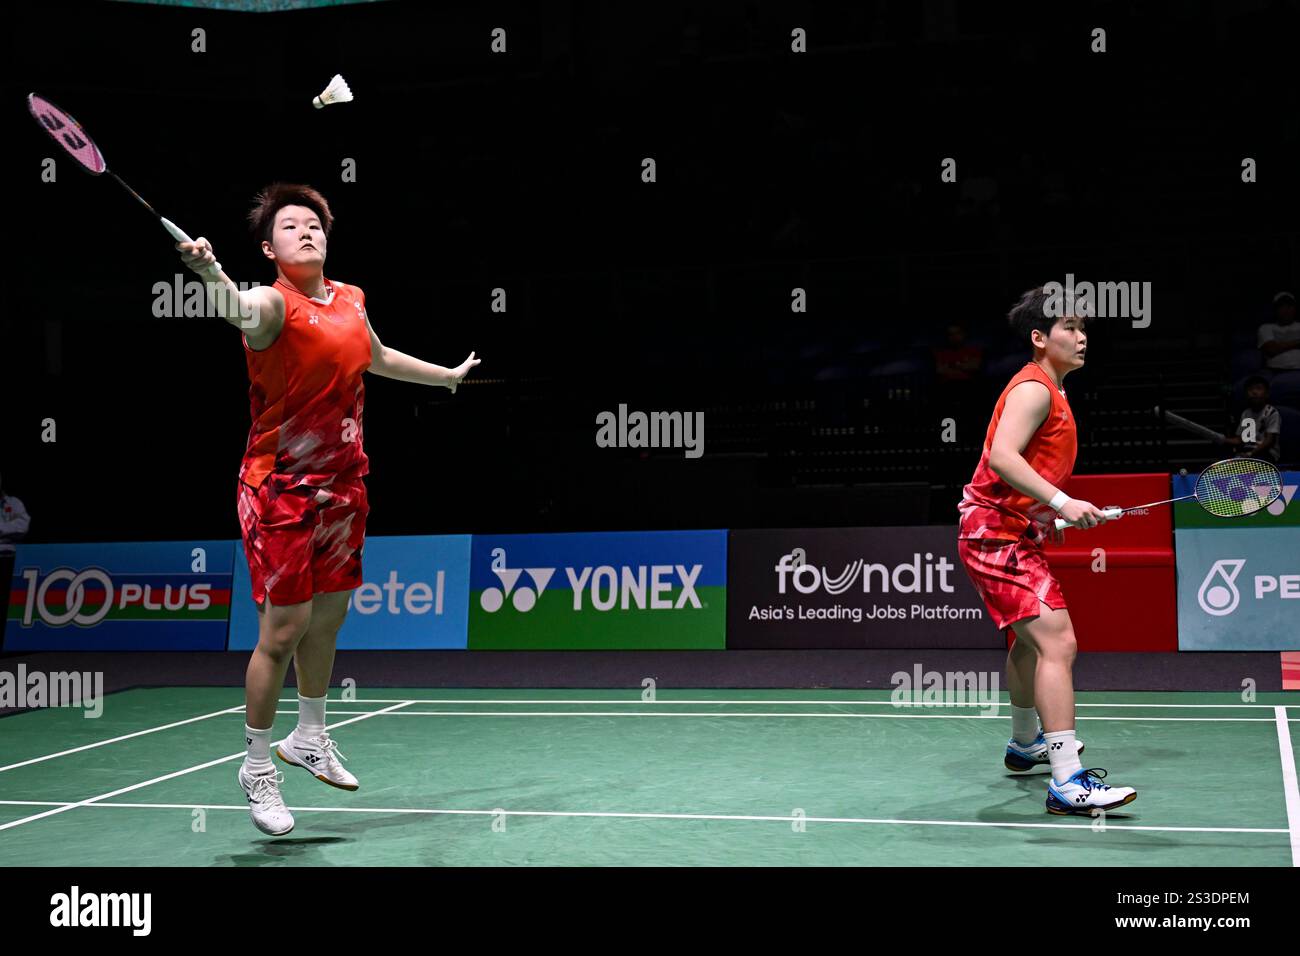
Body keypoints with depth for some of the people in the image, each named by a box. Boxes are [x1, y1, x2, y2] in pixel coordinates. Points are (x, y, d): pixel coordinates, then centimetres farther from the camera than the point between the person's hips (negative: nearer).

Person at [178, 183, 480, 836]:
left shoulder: (350, 300, 8)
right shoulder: (275, 303, -13)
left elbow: (379, 359, 28)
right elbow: (242, 311, -39)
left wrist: (447, 374, 42)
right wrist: (210, 273, -61)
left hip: (343, 484, 7)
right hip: (280, 488, -7)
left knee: (329, 615, 17)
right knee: (283, 628, -5)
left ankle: (309, 738, 37)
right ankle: (257, 767, 13)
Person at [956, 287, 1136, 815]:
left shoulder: (1049, 391, 17)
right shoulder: (1034, 389, -15)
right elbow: (1001, 456, -29)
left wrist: (1050, 513, 20)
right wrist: (1062, 502, -33)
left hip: (1014, 535, 11)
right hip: (998, 536, -11)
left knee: (1030, 642, 26)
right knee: (1058, 643, -19)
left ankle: (1025, 744, 47)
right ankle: (1067, 783, -22)